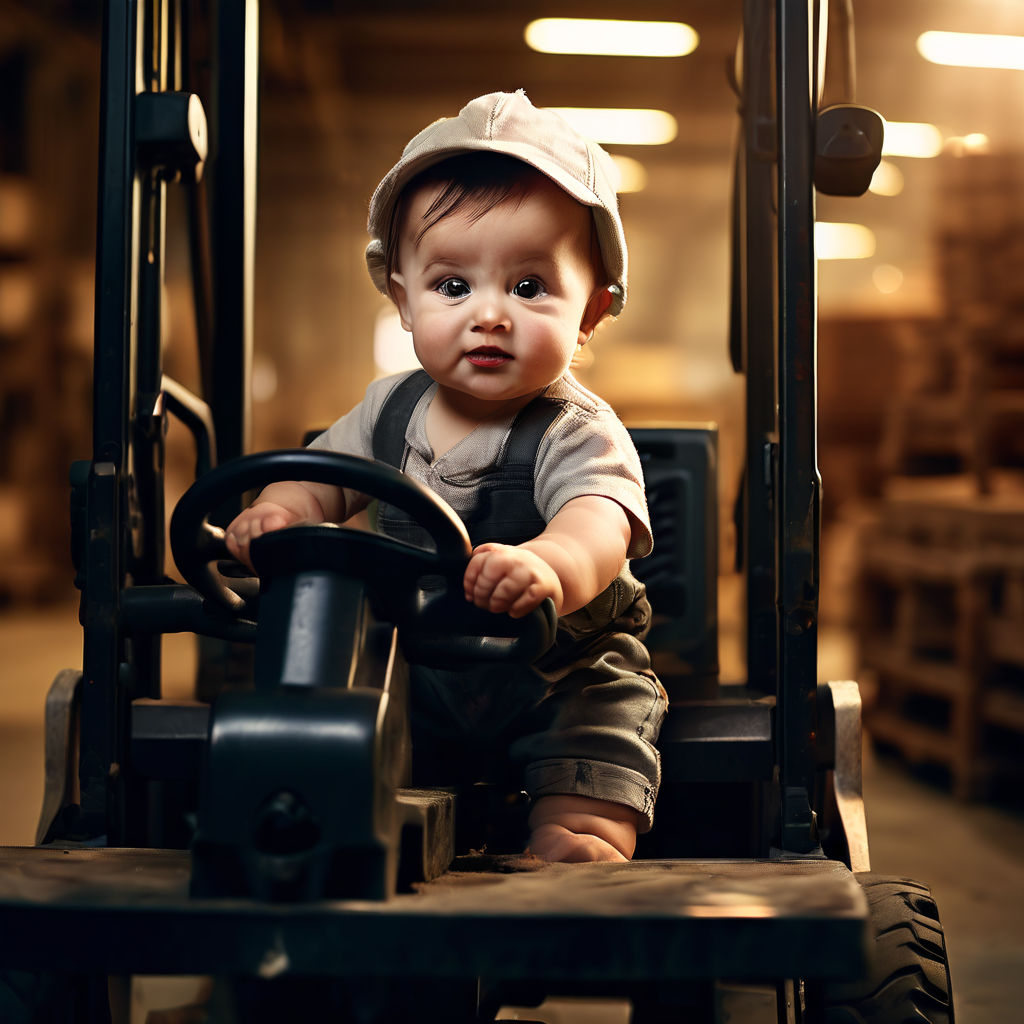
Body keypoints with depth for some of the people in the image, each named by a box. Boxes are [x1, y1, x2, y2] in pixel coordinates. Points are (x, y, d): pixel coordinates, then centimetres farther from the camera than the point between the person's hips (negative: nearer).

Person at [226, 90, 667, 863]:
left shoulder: (580, 436, -20)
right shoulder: (390, 411, 0)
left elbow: (599, 526, -39)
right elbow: (321, 477, 12)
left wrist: (547, 566, -65)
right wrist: (279, 512, -15)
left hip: (567, 688, -4)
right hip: (420, 687, 5)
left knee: (574, 844, -21)